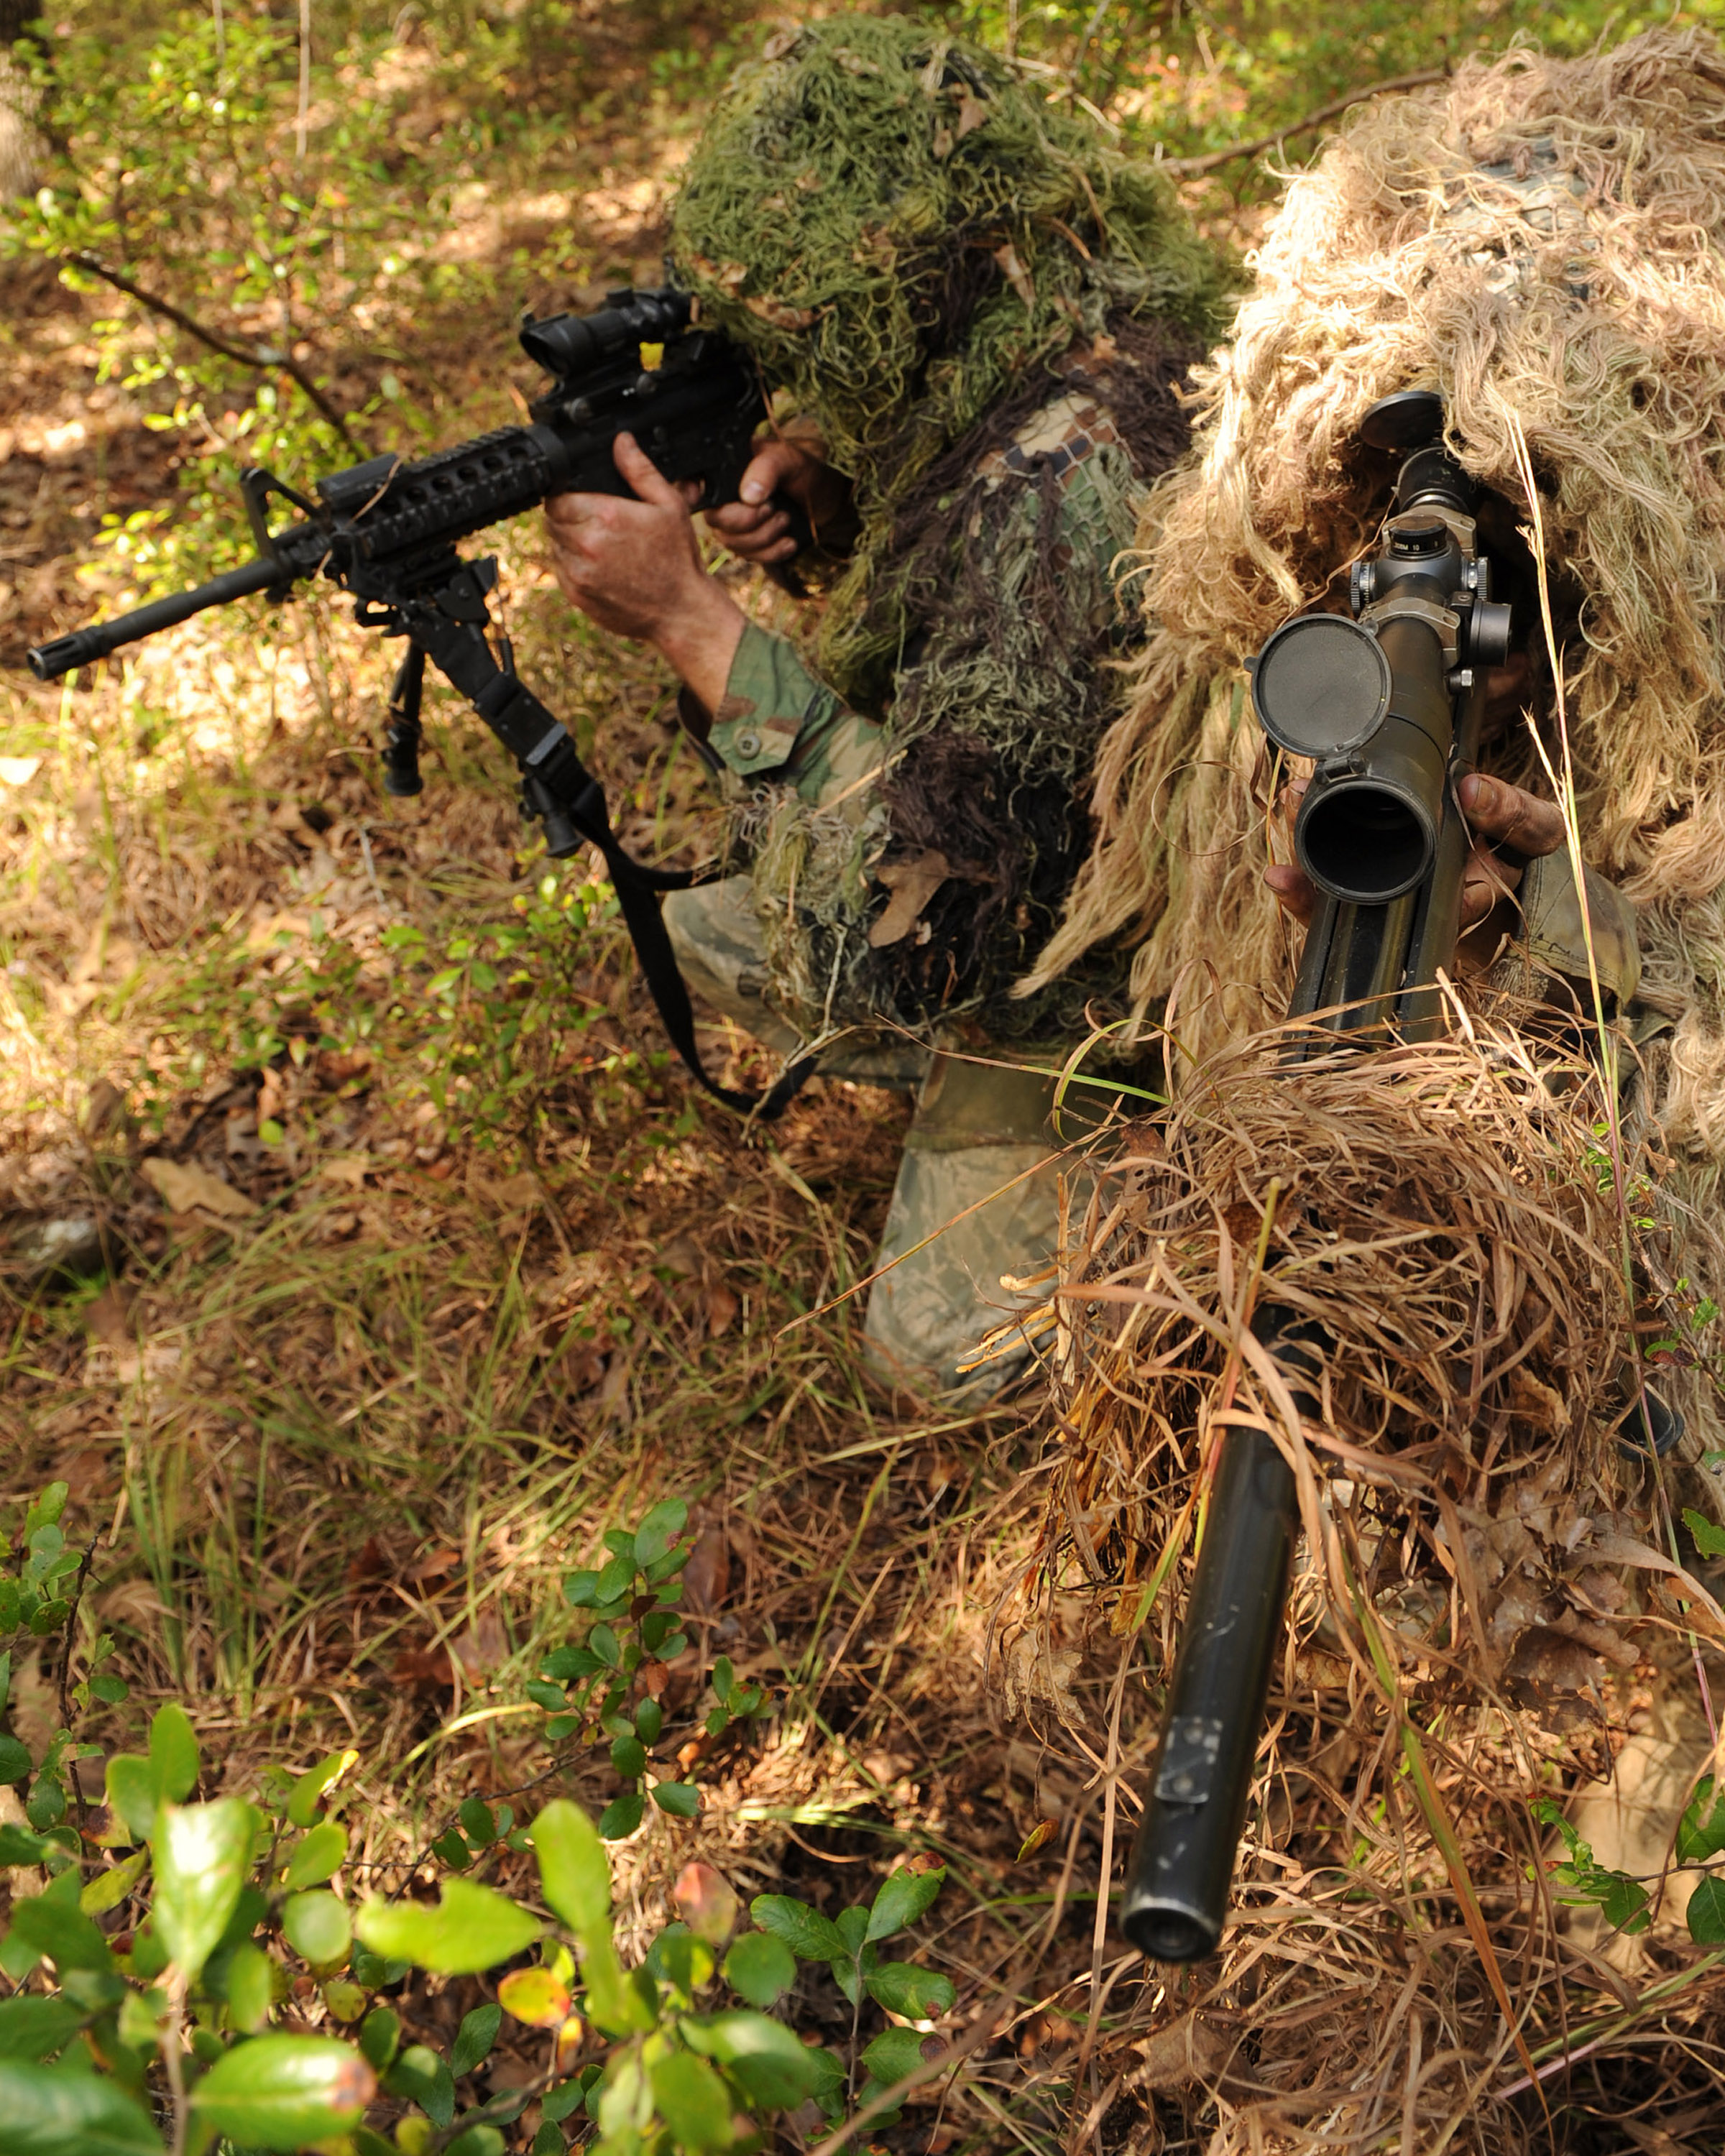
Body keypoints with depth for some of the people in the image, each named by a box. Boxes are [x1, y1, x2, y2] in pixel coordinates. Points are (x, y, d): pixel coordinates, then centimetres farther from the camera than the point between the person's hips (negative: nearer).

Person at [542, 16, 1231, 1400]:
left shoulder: (1062, 484, -38)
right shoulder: (987, 367, -10)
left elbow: (914, 896, -38)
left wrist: (688, 619, -33)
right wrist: (814, 468, -11)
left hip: (1103, 967, -9)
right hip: (1030, 885, 9)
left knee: (954, 1345, -17)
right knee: (712, 933, 15)